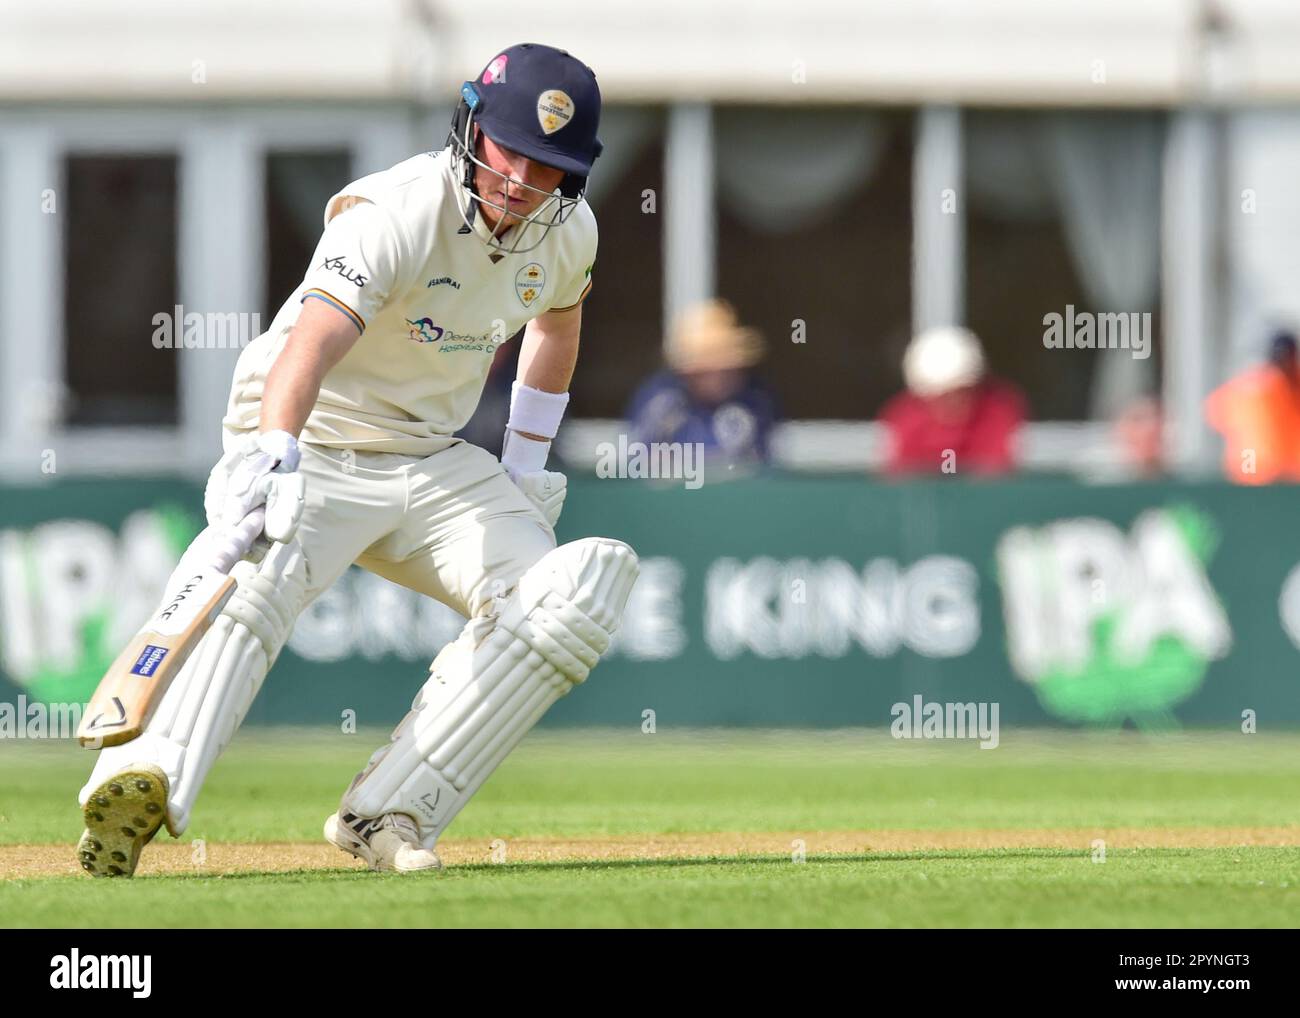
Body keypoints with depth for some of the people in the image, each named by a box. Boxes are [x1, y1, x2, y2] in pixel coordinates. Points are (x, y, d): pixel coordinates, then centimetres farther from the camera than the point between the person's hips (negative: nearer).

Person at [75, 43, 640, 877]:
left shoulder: (565, 230, -2)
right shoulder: (396, 214, -24)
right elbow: (309, 344, -41)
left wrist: (525, 470, 18)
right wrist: (273, 458, -59)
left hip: (435, 465, 7)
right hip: (312, 452, -7)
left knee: (577, 589, -13)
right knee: (254, 578, -36)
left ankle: (389, 814, -17)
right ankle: (145, 779, -58)